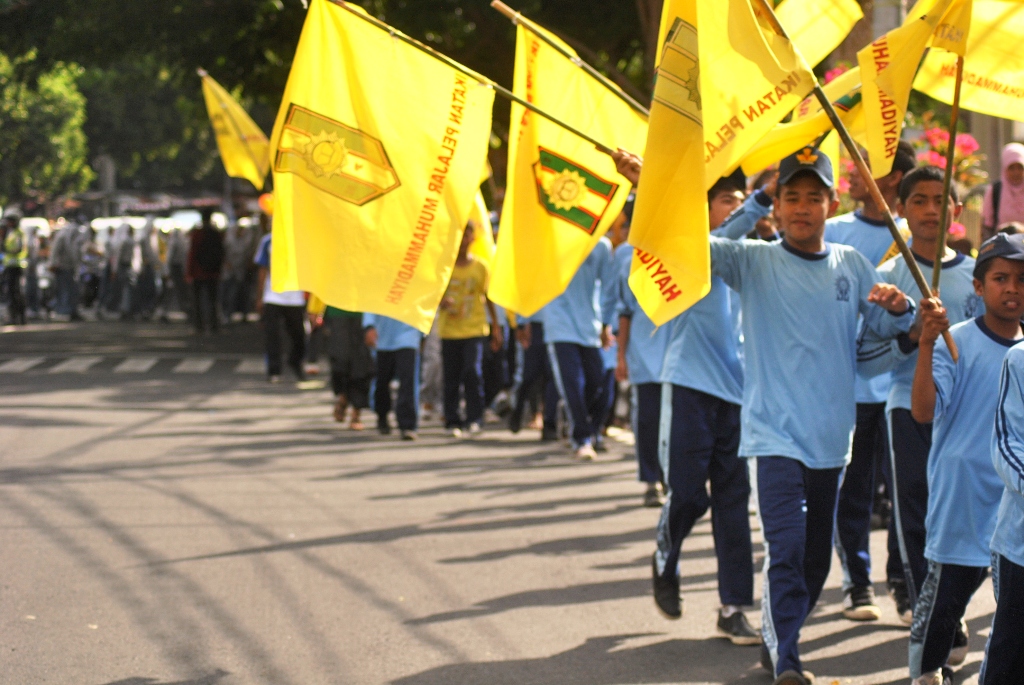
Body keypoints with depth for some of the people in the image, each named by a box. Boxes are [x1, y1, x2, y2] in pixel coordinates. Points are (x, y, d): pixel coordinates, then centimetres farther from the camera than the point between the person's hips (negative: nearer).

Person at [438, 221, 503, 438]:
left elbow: (488, 298, 11)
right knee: (451, 377, 1)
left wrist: (496, 327, 11)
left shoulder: (480, 267, 5)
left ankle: (475, 419, -7)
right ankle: (452, 421, 10)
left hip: (474, 329, -1)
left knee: (473, 372, -14)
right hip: (449, 329, 1)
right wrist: (443, 301, -18)